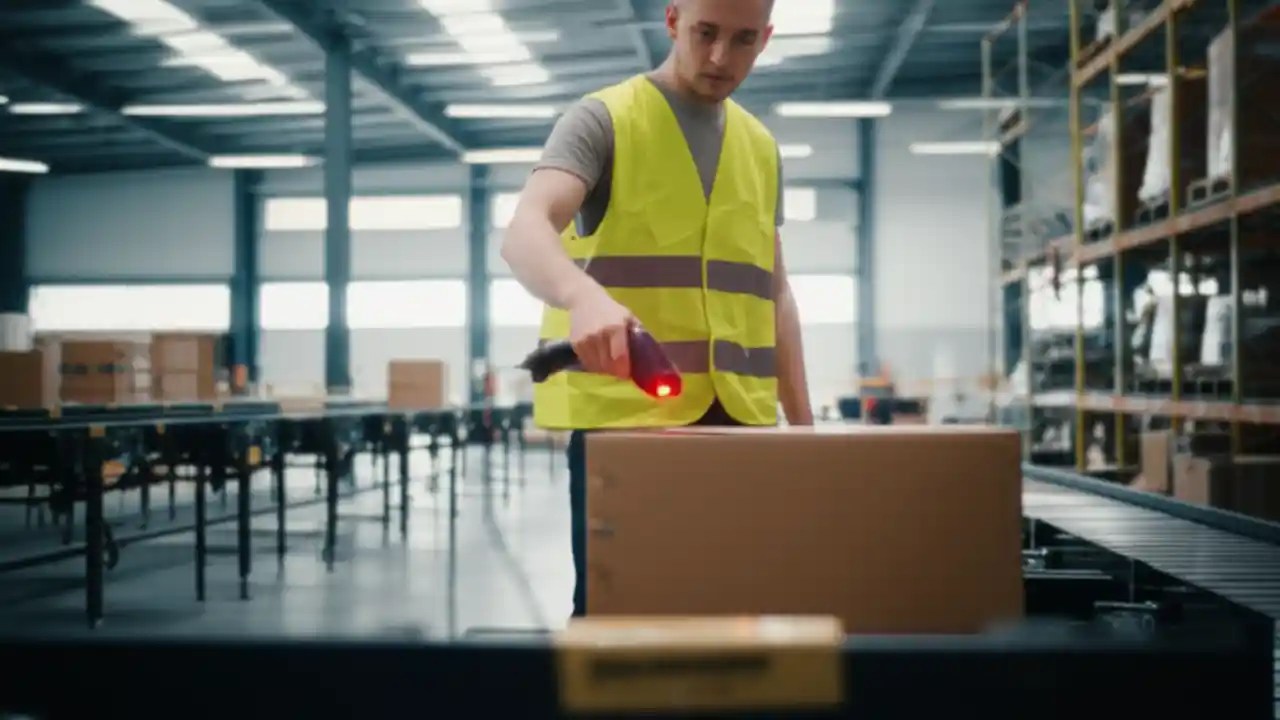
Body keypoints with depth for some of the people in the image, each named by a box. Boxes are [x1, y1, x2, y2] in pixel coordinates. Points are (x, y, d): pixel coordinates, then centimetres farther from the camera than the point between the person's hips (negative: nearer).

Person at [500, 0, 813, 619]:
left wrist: (801, 421, 17)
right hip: (624, 412, -5)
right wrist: (586, 296, -39)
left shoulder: (760, 148, 18)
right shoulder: (603, 120, -1)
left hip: (738, 418, 5)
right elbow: (525, 232, -18)